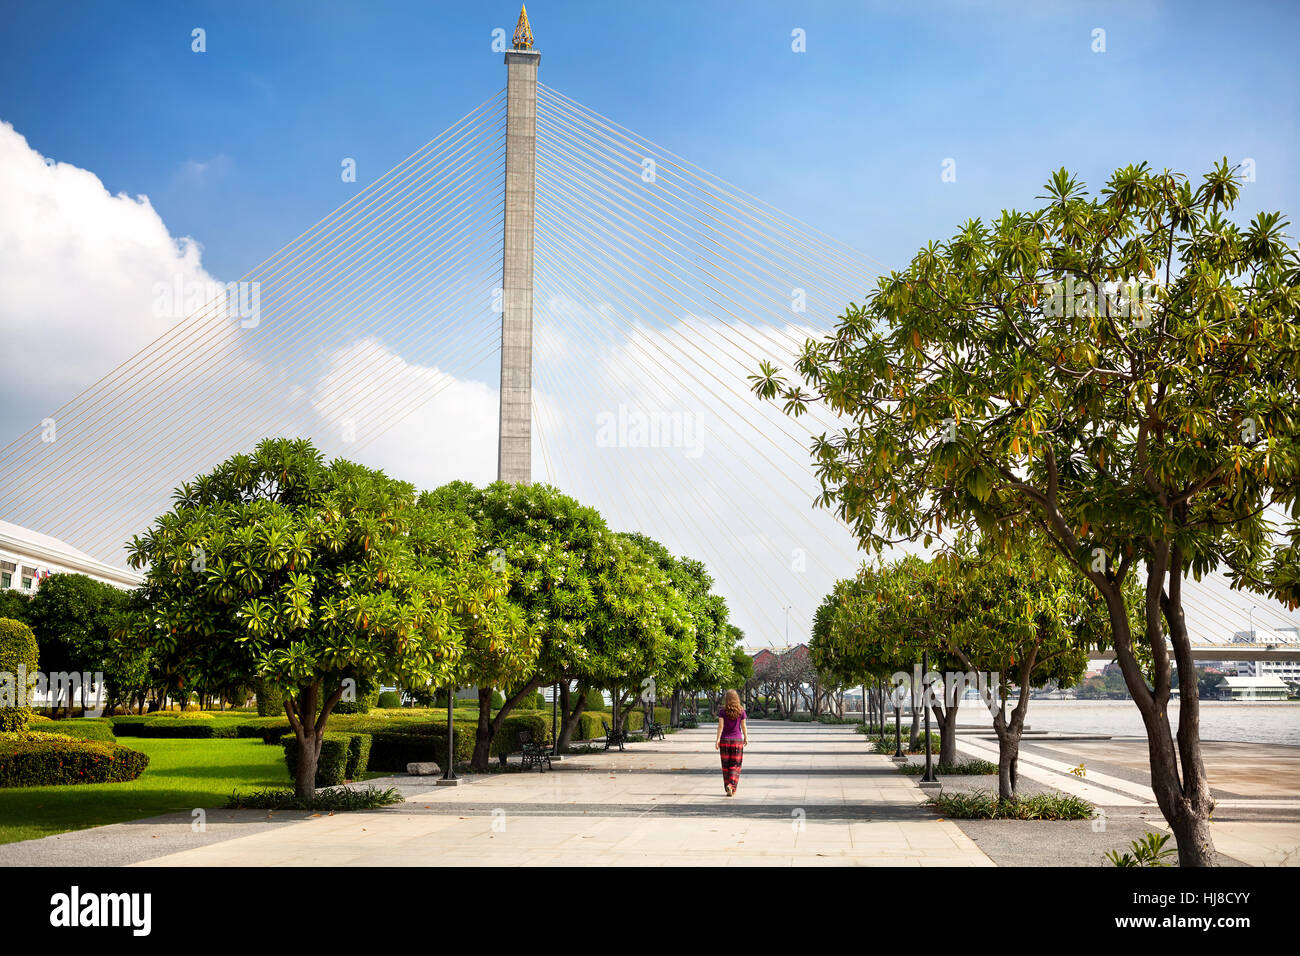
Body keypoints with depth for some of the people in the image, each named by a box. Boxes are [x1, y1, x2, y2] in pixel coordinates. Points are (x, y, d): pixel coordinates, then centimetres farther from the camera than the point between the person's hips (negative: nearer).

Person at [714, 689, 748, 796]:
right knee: (735, 766, 4)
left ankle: (728, 788, 12)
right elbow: (743, 726, 1)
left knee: (726, 766, 10)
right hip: (737, 740, 0)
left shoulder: (722, 712, -5)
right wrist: (746, 737, 14)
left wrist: (717, 740, -9)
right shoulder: (741, 711, -2)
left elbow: (720, 726, -10)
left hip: (725, 740, 0)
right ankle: (732, 785, -16)